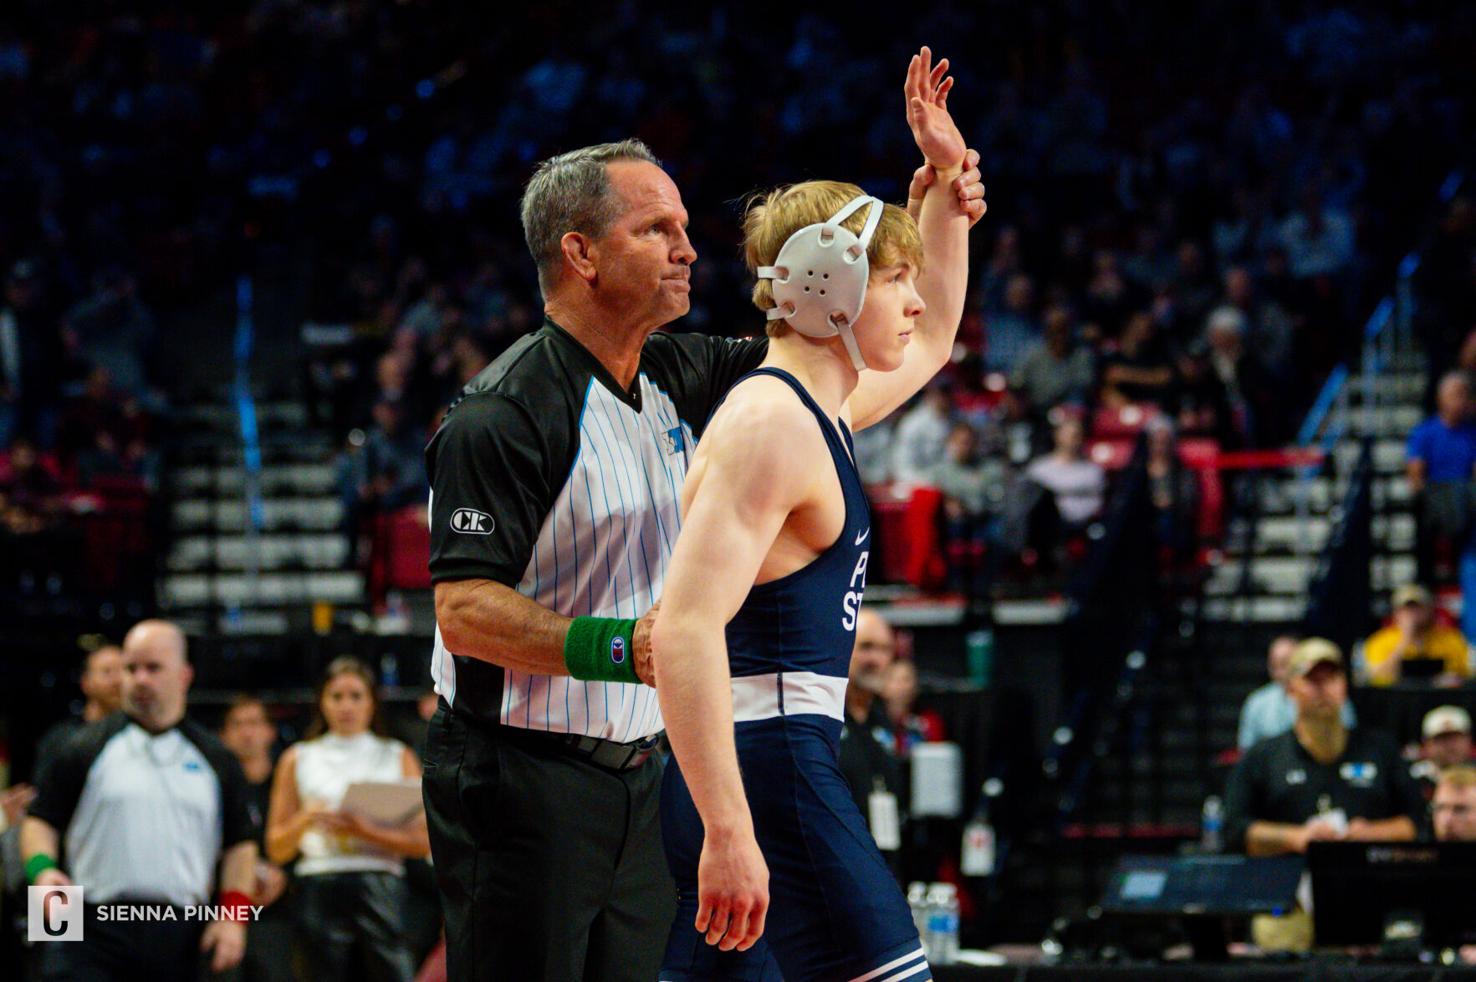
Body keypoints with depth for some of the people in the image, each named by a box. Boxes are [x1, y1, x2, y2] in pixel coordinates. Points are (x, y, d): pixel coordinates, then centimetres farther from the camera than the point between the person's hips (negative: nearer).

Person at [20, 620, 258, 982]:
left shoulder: (215, 759, 12)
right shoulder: (85, 749, 6)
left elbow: (240, 843, 15)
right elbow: (42, 820, 7)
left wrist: (233, 915, 3)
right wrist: (42, 868, -12)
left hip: (180, 937, 2)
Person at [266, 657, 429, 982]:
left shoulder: (398, 757, 13)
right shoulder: (298, 759, 15)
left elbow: (423, 841, 3)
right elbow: (277, 849, 11)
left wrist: (369, 832, -11)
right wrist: (306, 821, -7)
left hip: (380, 885, -1)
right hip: (320, 890, 1)